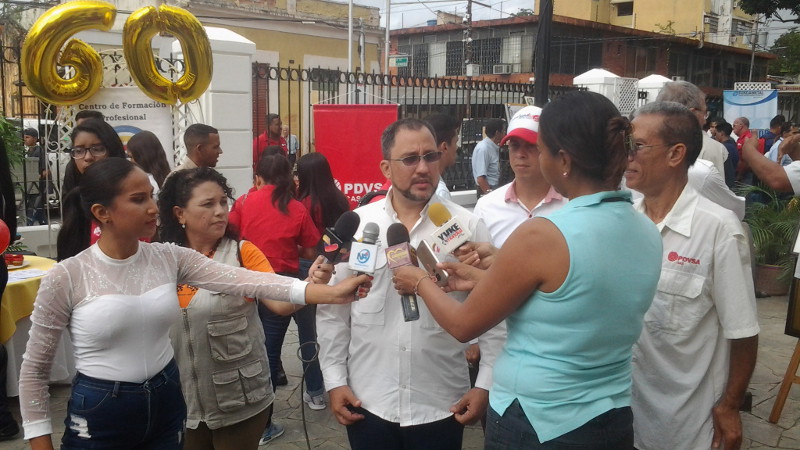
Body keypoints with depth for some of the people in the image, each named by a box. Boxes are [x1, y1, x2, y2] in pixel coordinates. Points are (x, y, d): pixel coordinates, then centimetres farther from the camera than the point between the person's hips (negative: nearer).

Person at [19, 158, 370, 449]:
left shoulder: (170, 258, -5)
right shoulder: (65, 278, -14)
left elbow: (243, 280, -18)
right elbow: (34, 370, -5)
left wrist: (330, 292, -28)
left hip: (166, 406, 4)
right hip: (98, 415, -3)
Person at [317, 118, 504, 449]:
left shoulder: (468, 227, -5)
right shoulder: (355, 225, -1)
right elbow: (332, 309, 4)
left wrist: (485, 384, -4)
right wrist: (334, 380, 2)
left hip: (442, 405, -1)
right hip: (368, 403, 1)